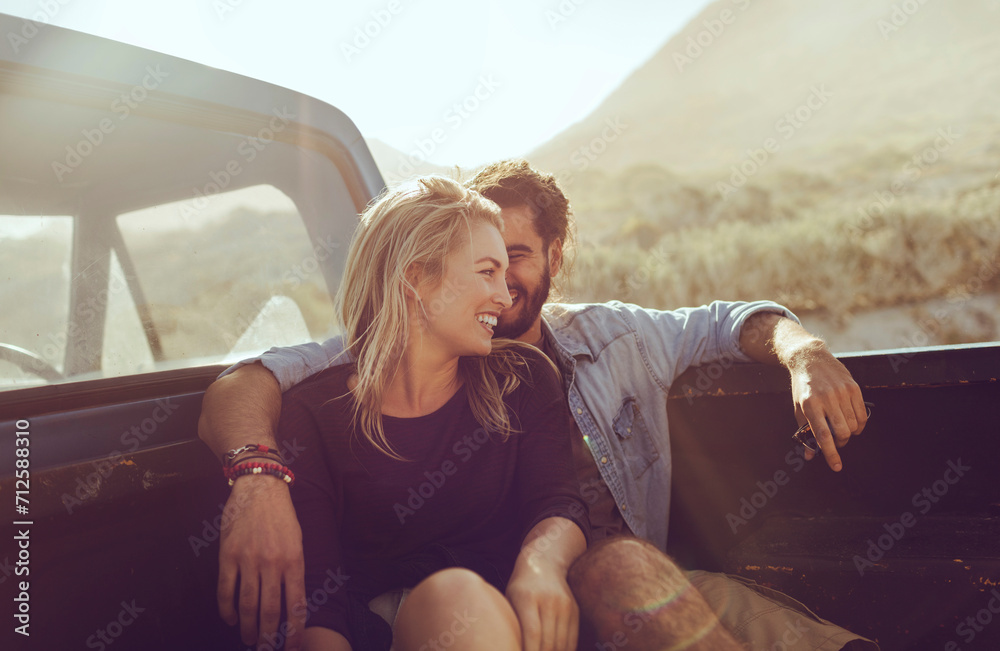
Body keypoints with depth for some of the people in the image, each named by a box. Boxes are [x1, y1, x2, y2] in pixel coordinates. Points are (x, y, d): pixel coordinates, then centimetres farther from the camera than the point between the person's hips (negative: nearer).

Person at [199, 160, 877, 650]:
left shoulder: (614, 338, 12)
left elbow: (732, 320, 21)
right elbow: (248, 383, -9)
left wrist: (807, 356, -2)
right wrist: (260, 483, -32)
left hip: (648, 587, 3)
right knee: (622, 565, -32)